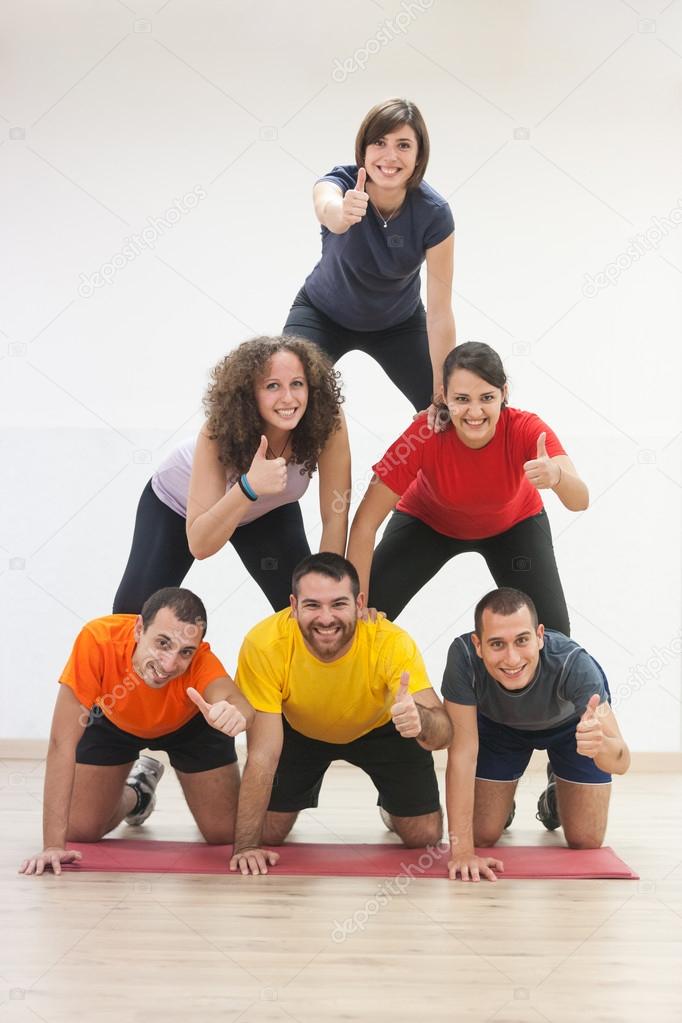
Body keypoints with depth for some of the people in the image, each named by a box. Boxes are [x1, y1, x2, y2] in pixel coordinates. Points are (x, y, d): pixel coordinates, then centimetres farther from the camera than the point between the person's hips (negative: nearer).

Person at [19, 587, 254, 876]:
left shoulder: (200, 661, -41)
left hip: (190, 723, 0)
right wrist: (53, 845, -45)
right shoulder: (97, 639, -42)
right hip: (114, 720, 0)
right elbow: (62, 742, -41)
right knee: (80, 830, -5)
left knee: (225, 833, -5)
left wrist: (233, 711, -87)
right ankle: (136, 791, 29)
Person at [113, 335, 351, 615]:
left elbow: (335, 516, -26)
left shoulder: (327, 420, -36)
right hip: (176, 501, -2)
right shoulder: (221, 431, -40)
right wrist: (248, 488, -58)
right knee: (135, 610, -7)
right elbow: (199, 545, -43)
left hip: (266, 510, 2)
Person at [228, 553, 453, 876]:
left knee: (425, 836, -3)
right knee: (268, 833, -3)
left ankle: (391, 805, 32)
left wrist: (419, 719, -69)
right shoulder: (264, 645, -38)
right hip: (298, 729, 0)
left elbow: (443, 733, -45)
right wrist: (246, 846, -36)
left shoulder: (392, 643, -39)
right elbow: (263, 755, -33)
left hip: (380, 727, 0)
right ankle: (303, 794, 31)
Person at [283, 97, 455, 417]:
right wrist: (341, 213, -78)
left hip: (399, 322, 1)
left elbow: (439, 312, -24)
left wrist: (442, 394, -23)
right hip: (323, 314, -1)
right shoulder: (341, 181, -28)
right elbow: (326, 209, -54)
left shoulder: (433, 213, -27)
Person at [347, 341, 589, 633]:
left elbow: (579, 500, -49)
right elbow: (365, 522, -32)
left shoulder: (524, 429, -35)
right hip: (429, 521, -1)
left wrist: (555, 475, -72)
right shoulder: (424, 434, -37)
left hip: (513, 522, 1)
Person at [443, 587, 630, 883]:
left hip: (571, 724, 0)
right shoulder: (463, 656, -41)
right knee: (482, 835, -3)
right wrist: (461, 851, -38)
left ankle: (555, 798, 33)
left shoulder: (574, 664, -43)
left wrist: (601, 745, -68)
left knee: (586, 842, 0)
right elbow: (463, 751, -35)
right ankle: (502, 802, 31)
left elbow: (621, 761, -43)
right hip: (499, 725, 1)